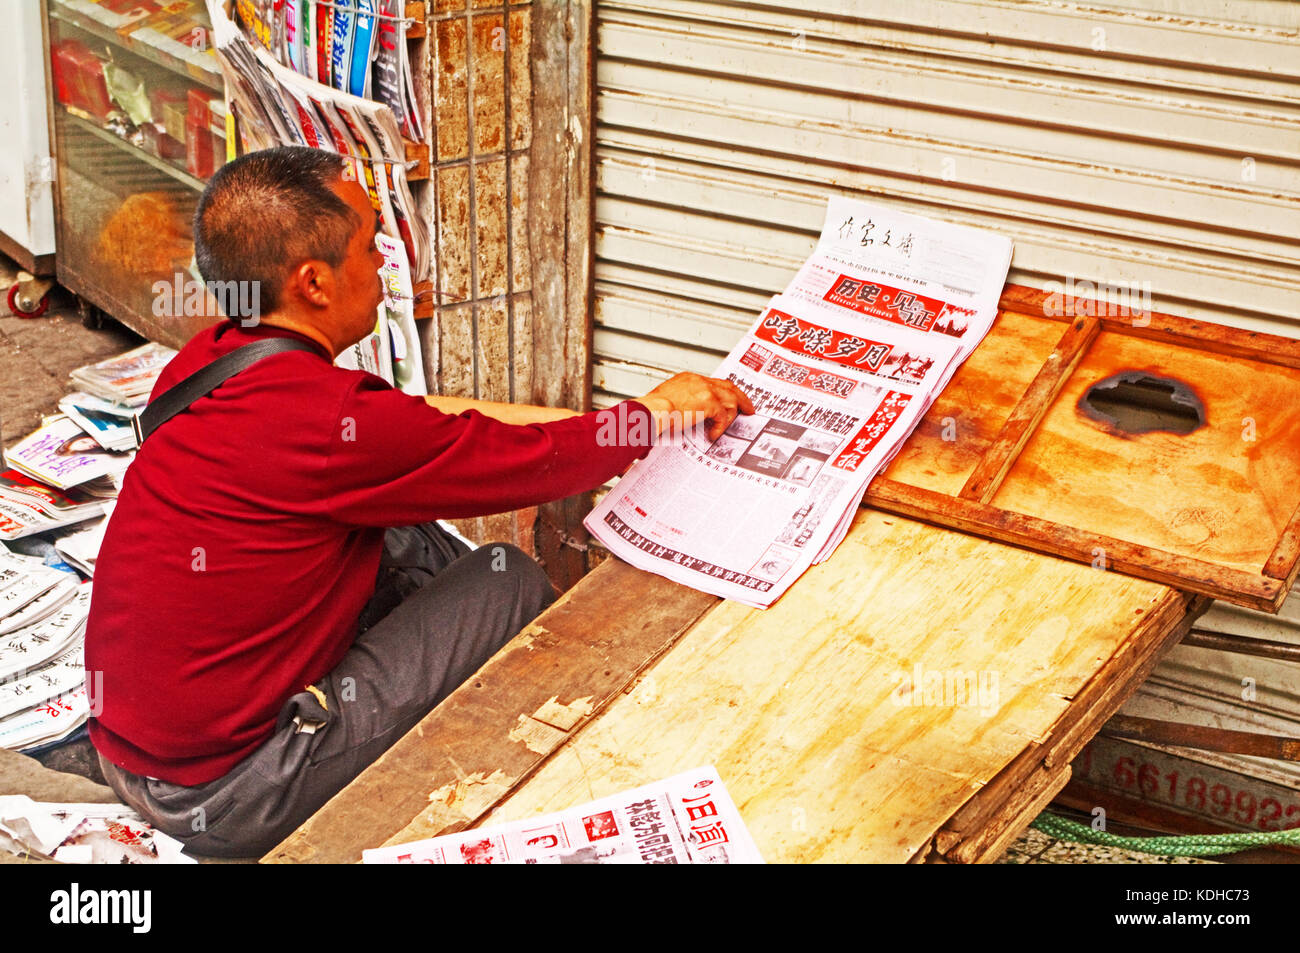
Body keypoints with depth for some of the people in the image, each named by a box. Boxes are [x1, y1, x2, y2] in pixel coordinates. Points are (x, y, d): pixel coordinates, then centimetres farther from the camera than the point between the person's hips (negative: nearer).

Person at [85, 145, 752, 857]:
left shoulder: (204, 360, 1)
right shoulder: (327, 421, -26)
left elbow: (424, 421, 9)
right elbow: (537, 461, -14)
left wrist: (597, 421, 11)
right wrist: (656, 410, 4)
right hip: (221, 798, -9)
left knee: (405, 541, 16)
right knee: (513, 583, -1)